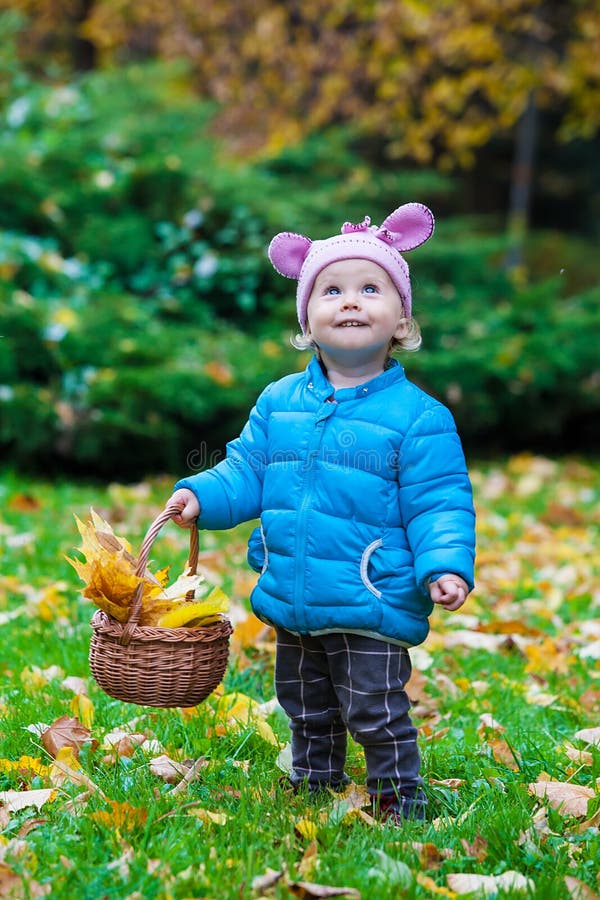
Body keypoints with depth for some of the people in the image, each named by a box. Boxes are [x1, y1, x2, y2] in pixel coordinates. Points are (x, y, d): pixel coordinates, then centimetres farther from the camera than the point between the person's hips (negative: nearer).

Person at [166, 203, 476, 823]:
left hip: (373, 606, -5)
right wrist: (201, 495, -5)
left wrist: (445, 565, -22)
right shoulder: (278, 402, 5)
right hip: (293, 604, 5)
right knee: (307, 713, 20)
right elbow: (247, 473, 11)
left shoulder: (418, 416, -9)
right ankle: (313, 793, 39)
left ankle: (399, 806, 19)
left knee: (376, 714, 0)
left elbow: (438, 504, -9)